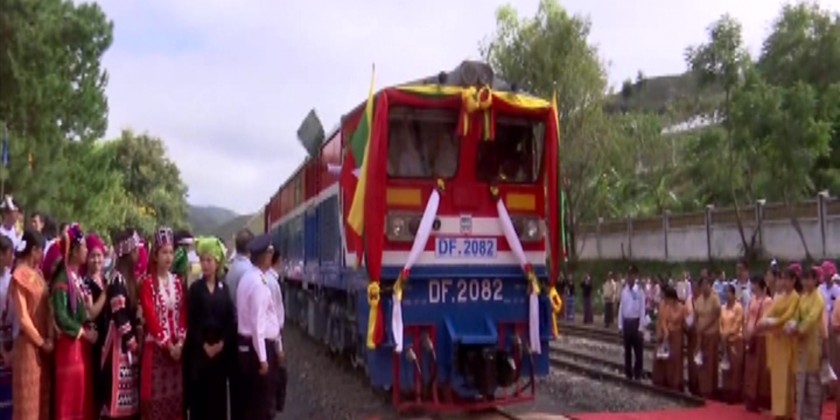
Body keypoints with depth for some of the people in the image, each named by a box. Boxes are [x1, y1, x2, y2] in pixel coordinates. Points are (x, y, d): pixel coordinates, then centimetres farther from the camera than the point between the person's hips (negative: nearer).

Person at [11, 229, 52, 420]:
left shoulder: (37, 273, 9)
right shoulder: (19, 276, -13)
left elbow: (46, 307, 8)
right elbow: (22, 317, -13)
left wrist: (50, 337, -2)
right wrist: (41, 341, -8)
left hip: (43, 344, 7)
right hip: (28, 344, -7)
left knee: (43, 394, 12)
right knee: (29, 397, 2)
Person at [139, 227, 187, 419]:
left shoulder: (177, 282, 10)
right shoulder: (147, 282, -7)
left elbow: (183, 315, 7)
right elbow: (150, 317, -12)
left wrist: (180, 342, -5)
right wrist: (167, 344, -13)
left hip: (177, 347, 5)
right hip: (156, 347, -5)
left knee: (175, 395, 8)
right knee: (156, 397, -3)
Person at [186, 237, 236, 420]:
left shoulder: (223, 288, 8)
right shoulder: (195, 288, 1)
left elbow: (230, 319, 2)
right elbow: (191, 321, -4)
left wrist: (221, 343, -10)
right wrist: (204, 344, -11)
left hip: (221, 349, 2)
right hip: (199, 349, -2)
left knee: (218, 394, 7)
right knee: (199, 394, 0)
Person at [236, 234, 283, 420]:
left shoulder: (248, 278, 11)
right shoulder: (259, 283, -19)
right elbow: (257, 322, -22)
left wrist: (277, 346, 16)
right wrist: (262, 358, -20)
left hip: (246, 344, 9)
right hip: (258, 346, -9)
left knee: (248, 400, 16)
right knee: (263, 402, 1)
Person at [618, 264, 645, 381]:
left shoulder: (639, 291, -10)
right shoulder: (624, 291, 3)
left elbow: (642, 310, -10)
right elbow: (621, 308, 6)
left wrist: (641, 327, -11)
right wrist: (620, 325, 4)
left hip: (636, 322, -4)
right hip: (626, 322, 4)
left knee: (638, 350, 4)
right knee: (627, 350, 13)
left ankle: (638, 375, 14)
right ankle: (628, 374, 24)